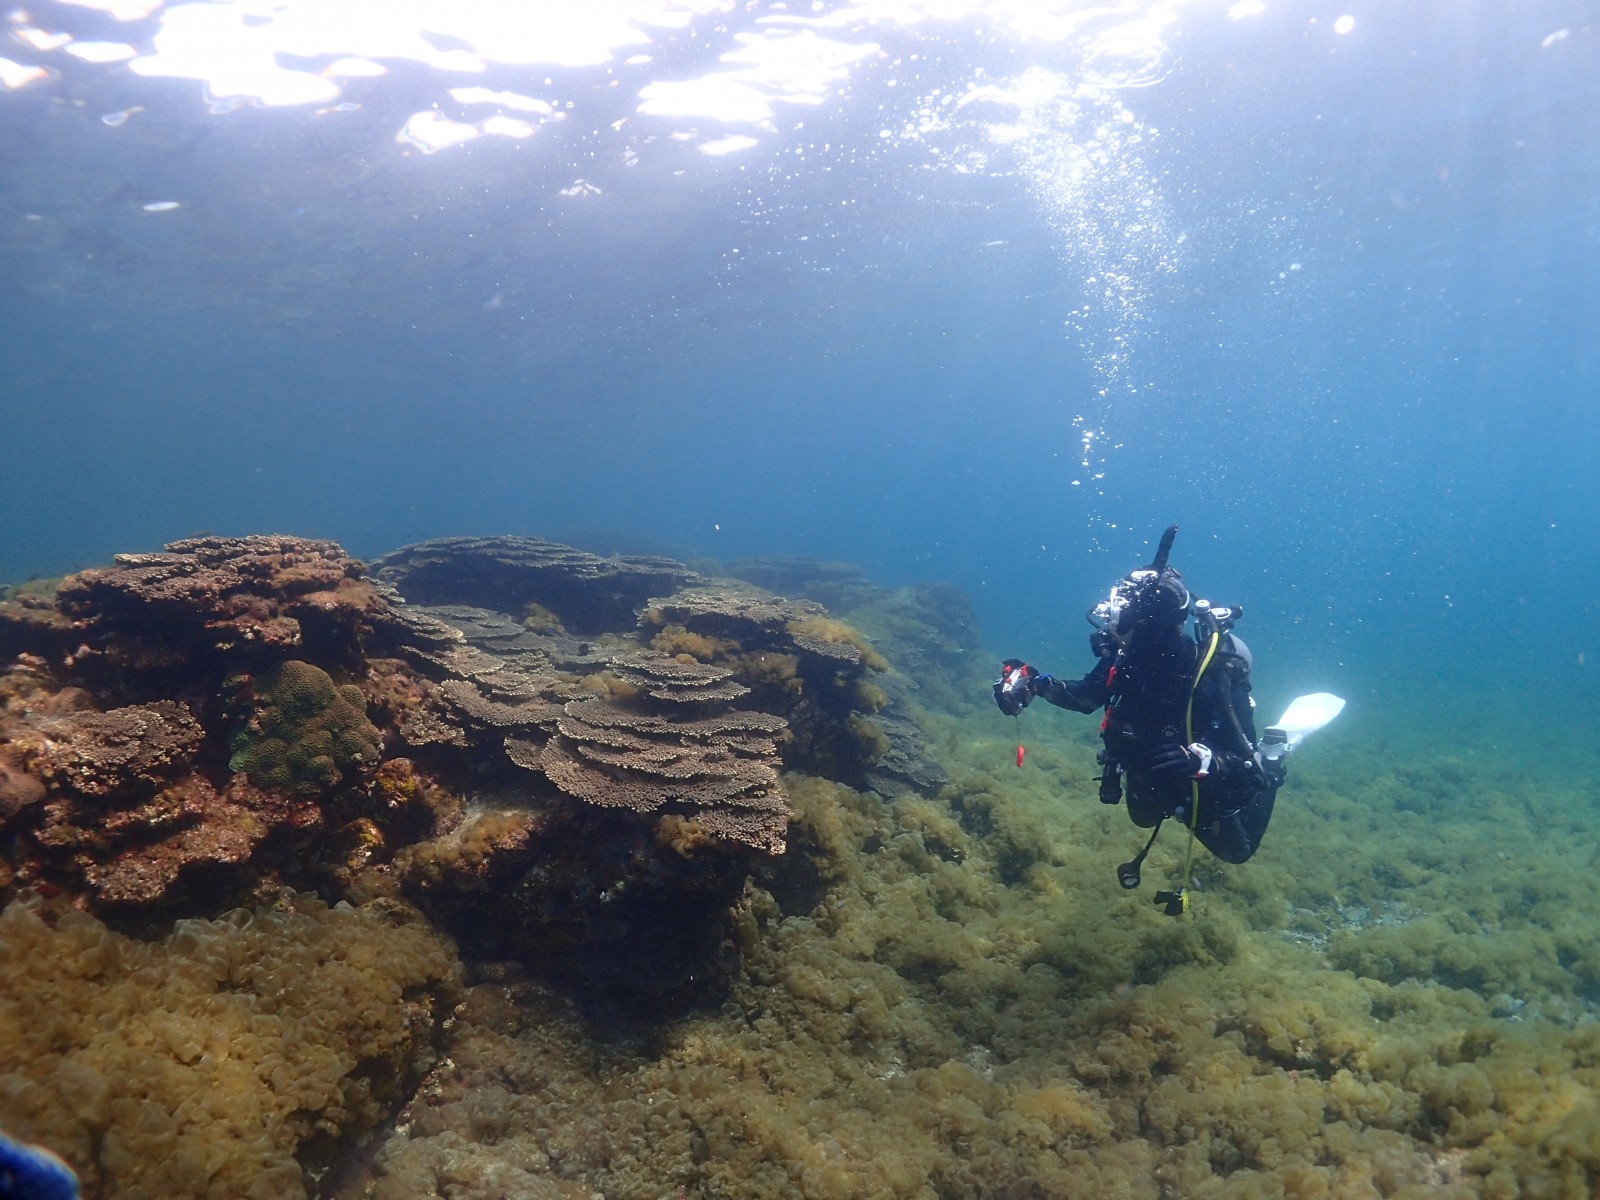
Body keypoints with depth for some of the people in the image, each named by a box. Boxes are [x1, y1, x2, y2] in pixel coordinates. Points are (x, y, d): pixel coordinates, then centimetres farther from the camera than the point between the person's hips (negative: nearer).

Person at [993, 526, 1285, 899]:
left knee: (1235, 849, 26)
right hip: (1151, 775, 5)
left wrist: (1201, 760, -59)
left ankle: (1271, 769, 40)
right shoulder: (1127, 654, -26)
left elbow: (1244, 763, -38)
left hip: (1208, 784, -5)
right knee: (1145, 818, 36)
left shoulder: (1214, 673, -42)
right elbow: (1087, 696, -6)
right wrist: (1035, 682, -21)